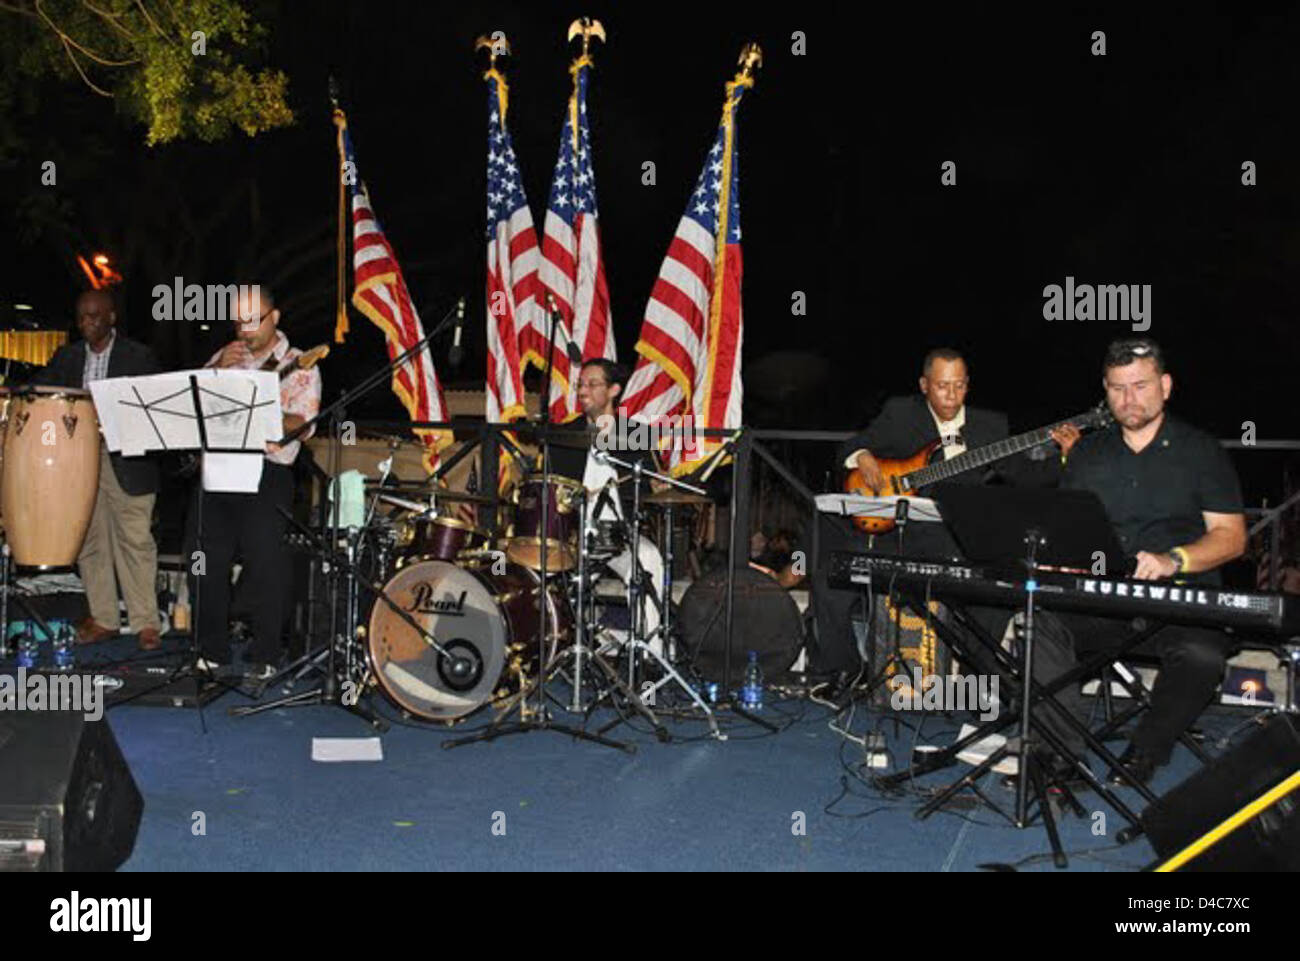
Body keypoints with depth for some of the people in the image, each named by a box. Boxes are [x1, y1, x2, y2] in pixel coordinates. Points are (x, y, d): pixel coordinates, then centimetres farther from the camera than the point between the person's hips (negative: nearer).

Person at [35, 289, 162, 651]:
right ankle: (103, 618, 17)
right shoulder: (66, 357, 14)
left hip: (126, 463, -4)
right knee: (90, 541, 7)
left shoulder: (139, 356, 1)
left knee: (135, 540, -3)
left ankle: (145, 622, 3)